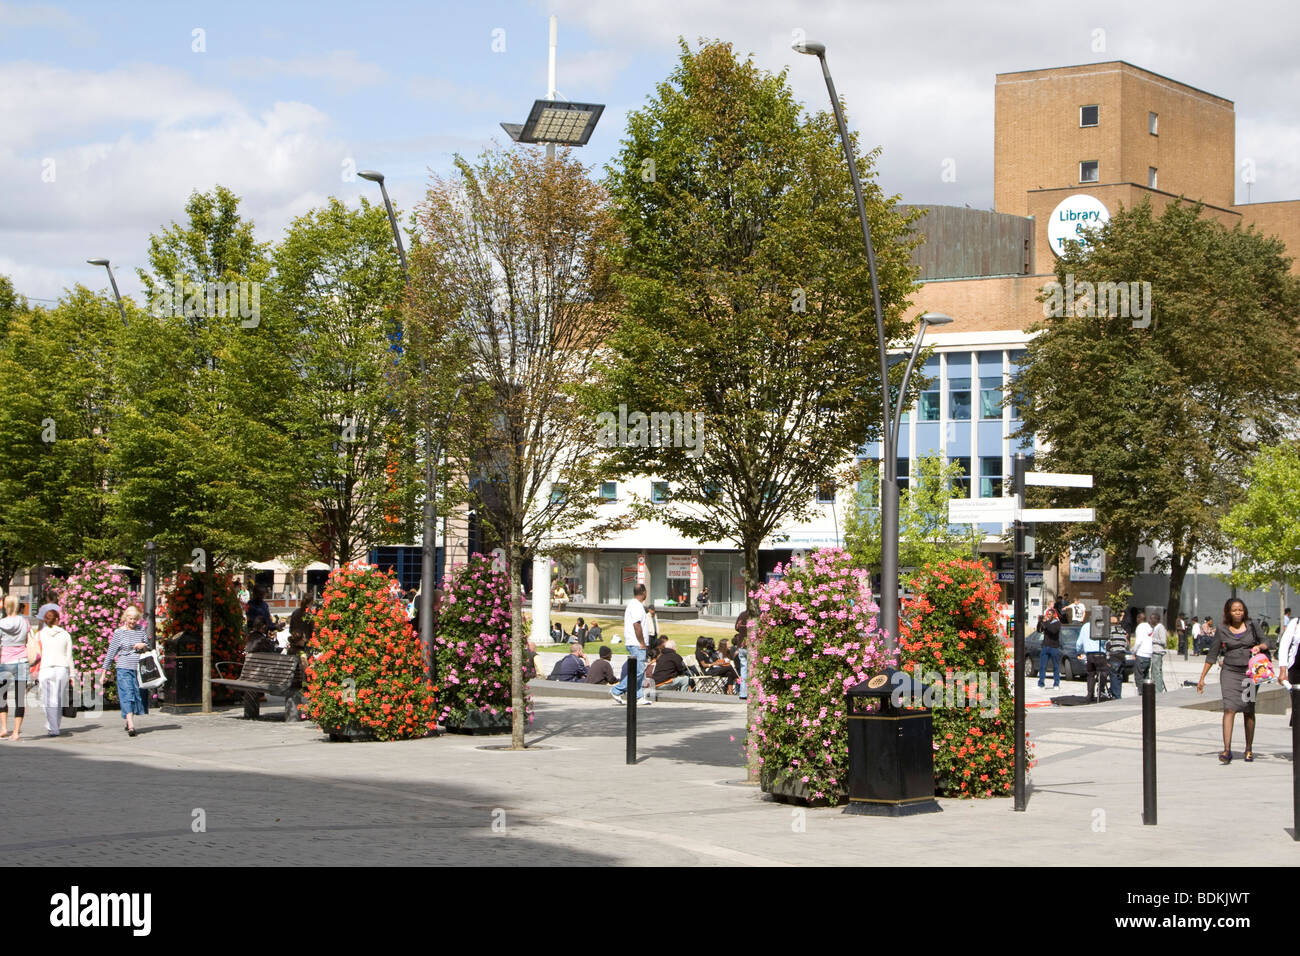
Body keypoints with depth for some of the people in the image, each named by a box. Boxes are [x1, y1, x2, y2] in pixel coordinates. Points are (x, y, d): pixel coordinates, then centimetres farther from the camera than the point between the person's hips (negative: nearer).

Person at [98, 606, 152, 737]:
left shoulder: (141, 630, 9)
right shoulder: (119, 632, 0)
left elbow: (148, 648, 18)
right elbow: (111, 653, 2)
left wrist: (144, 645, -6)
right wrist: (103, 671, 1)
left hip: (138, 668, 4)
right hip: (124, 668, -4)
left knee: (138, 695, 6)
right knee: (127, 696, -12)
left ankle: (129, 722, 24)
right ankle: (131, 726, -20)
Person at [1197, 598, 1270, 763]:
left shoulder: (1251, 626, 5)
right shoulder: (1222, 630, 3)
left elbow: (1266, 642, 15)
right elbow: (1212, 655, 7)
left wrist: (1259, 646, -10)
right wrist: (1202, 678, 6)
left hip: (1250, 673, 1)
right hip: (1230, 672, -1)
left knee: (1249, 711, 7)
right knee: (1229, 709, -14)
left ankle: (1249, 749, 19)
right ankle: (1227, 750, -21)